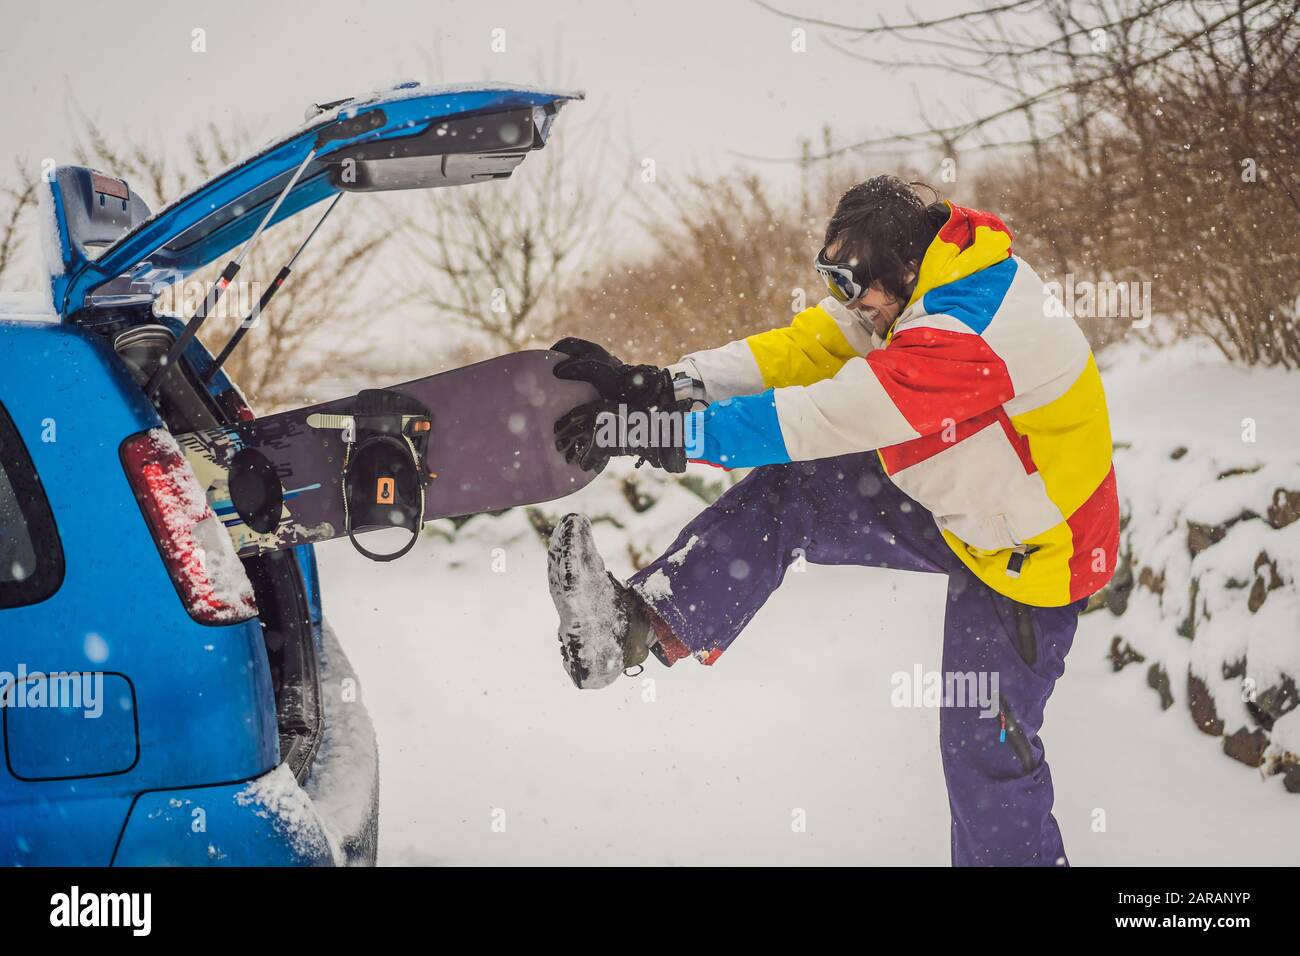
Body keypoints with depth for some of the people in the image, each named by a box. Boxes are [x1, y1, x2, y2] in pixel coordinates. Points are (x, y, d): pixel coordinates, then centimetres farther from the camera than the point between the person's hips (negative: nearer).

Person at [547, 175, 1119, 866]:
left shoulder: (965, 339, -36)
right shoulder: (916, 281, -7)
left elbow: (819, 421, -37)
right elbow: (805, 348, -9)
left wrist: (664, 429, -34)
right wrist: (665, 384, -21)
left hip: (1031, 551, -9)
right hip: (953, 504, 9)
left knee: (985, 750, -2)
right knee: (784, 497, -7)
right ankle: (641, 624, -14)